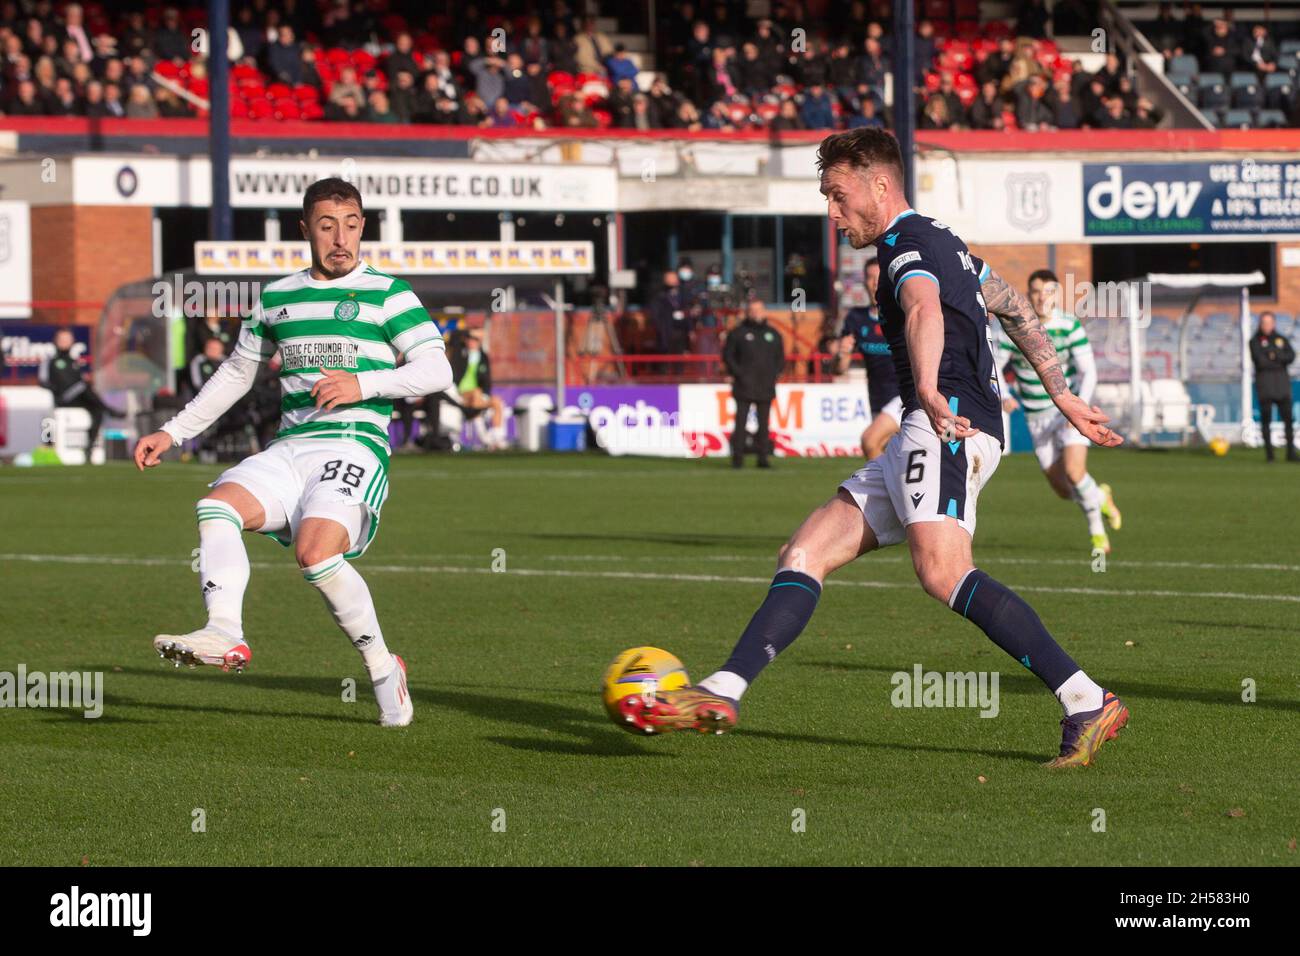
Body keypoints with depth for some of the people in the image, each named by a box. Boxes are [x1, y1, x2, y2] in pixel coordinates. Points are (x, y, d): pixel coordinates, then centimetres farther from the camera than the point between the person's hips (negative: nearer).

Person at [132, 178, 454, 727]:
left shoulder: (388, 295, 4)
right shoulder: (276, 299, 19)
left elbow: (436, 371, -3)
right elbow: (237, 372, 31)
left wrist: (364, 384, -17)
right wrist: (172, 433, 26)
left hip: (356, 448, -5)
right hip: (289, 449, 5)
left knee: (315, 550, -29)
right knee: (218, 505, -24)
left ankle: (382, 668, -12)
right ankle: (224, 636, -36)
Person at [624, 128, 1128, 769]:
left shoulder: (908, 247, -5)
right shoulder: (943, 244, 28)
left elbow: (925, 310, -27)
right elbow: (1019, 313, 34)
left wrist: (929, 390, -46)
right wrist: (1063, 397, 39)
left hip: (948, 427, -11)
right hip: (927, 438, 11)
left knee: (943, 573, -29)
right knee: (804, 554, 5)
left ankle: (1087, 703, -31)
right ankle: (722, 693, -2)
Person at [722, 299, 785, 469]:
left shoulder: (773, 334, 13)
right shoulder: (737, 333, 2)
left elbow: (781, 358, 18)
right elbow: (727, 355, 2)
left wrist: (774, 374, 3)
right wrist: (738, 374, -8)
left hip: (766, 389, 3)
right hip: (744, 387, -3)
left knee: (763, 424, 4)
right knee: (741, 422, -6)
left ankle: (763, 457, 7)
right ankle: (738, 458, -3)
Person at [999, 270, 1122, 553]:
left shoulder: (1071, 327, -12)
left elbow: (1089, 373, -11)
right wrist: (1004, 397, -24)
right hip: (1038, 417, 2)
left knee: (1074, 472, -23)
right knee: (1064, 490, 3)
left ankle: (1097, 529, 0)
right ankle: (1100, 497, 37)